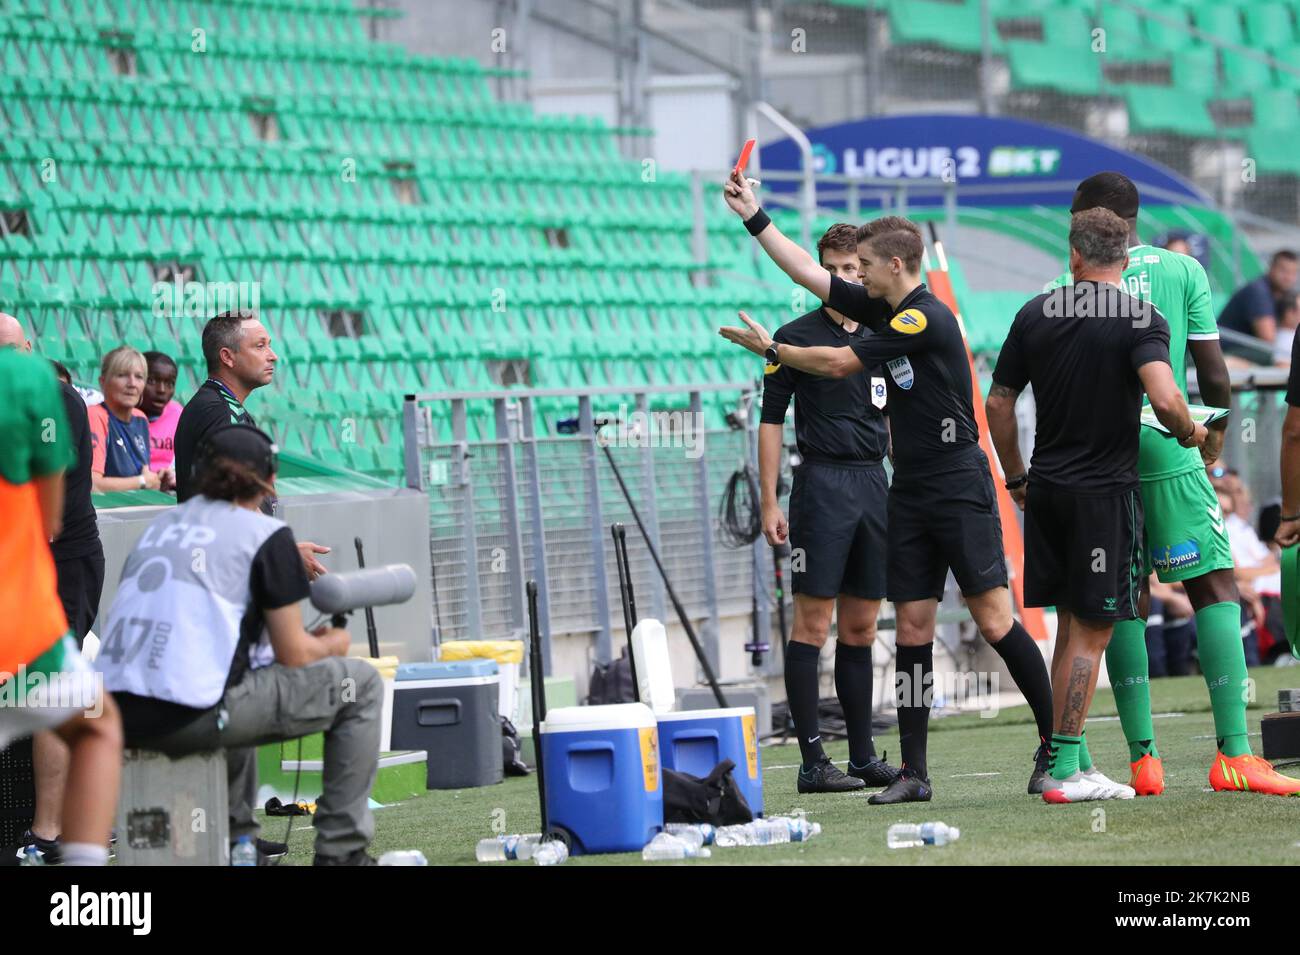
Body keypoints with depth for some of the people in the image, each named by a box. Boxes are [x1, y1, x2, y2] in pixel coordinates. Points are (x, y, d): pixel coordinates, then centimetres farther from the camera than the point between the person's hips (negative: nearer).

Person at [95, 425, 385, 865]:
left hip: (117, 717, 7)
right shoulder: (266, 534, 3)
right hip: (188, 715, -7)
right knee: (361, 684, 9)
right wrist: (332, 644, 25)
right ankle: (341, 850, 8)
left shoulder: (161, 524, 22)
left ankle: (237, 838, 39)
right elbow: (293, 655, 2)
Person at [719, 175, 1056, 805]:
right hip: (909, 494, 8)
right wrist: (754, 217, 20)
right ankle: (913, 773, 4)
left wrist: (771, 349, 1)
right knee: (912, 627, 4)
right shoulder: (883, 310, 11)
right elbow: (808, 273, 20)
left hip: (958, 487, -8)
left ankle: (1056, 743, -2)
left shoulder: (925, 318, -15)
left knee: (994, 620, -9)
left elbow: (839, 364, -12)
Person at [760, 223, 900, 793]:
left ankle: (863, 756, 12)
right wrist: (770, 504, -8)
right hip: (821, 484, -5)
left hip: (874, 485, 5)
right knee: (813, 624, -6)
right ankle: (812, 761, -7)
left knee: (861, 627, 8)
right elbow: (771, 421, -1)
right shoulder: (795, 337, -1)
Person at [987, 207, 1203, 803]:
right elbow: (1164, 399, -24)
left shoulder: (1034, 316, 6)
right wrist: (1189, 433, -3)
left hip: (1046, 490, 5)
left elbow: (998, 404, 10)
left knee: (1070, 627, 15)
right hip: (1106, 489, -5)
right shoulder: (1141, 320, -10)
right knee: (1091, 633, -2)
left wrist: (1016, 478, 21)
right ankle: (1065, 770, -4)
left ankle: (1066, 757, 17)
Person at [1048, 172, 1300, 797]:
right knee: (1214, 589, -2)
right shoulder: (1182, 271, 2)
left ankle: (1142, 758, 3)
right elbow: (1213, 375, 1)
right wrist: (1216, 436, 19)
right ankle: (1233, 752, -14)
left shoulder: (1072, 290, 3)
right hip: (1166, 451, -2)